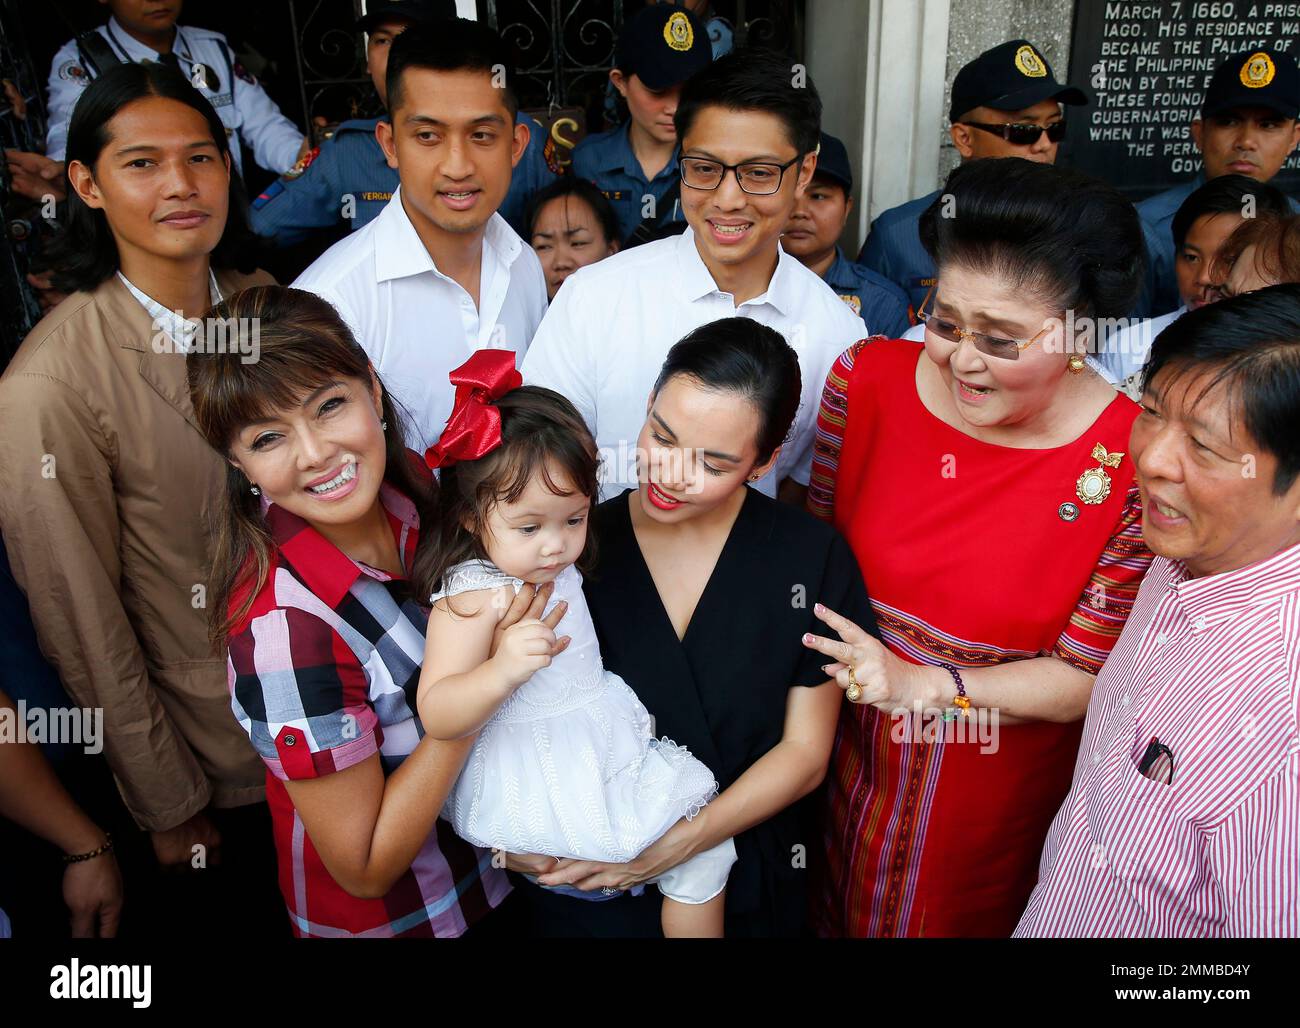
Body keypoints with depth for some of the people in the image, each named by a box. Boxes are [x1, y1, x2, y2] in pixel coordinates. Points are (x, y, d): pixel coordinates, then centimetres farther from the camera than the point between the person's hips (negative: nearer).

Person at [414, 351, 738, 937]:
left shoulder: (552, 568, 5)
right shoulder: (473, 597, -22)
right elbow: (436, 716, -31)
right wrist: (503, 670, -46)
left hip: (604, 745, 9)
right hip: (535, 785, -9)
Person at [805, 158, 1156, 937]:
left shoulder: (1134, 465, -22)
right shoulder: (870, 378, -15)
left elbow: (1084, 681, -16)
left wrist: (925, 684, -26)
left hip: (990, 798, -2)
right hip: (840, 755, 3)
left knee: (955, 913, 25)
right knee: (822, 906, 28)